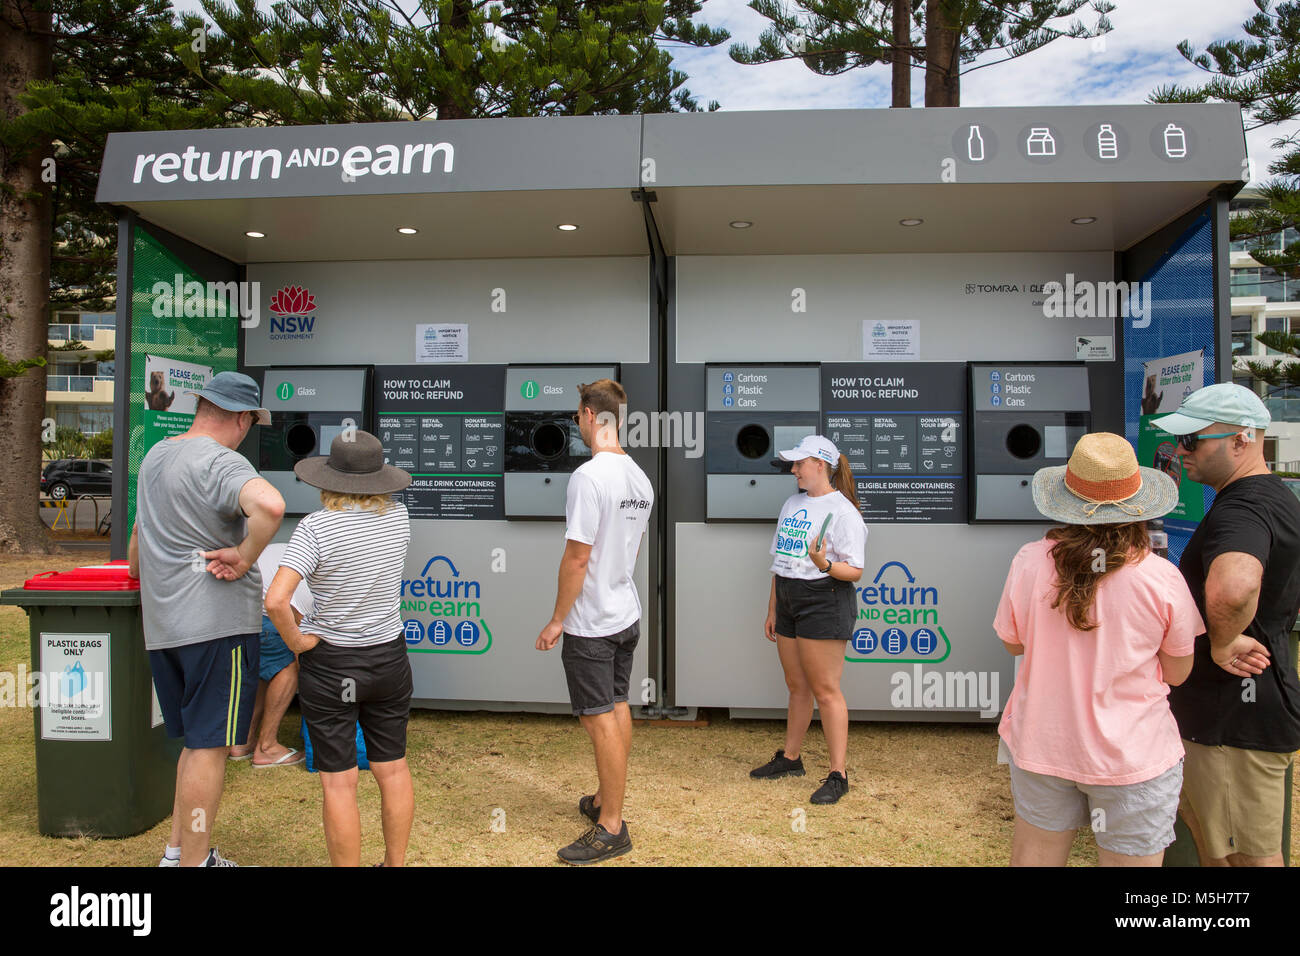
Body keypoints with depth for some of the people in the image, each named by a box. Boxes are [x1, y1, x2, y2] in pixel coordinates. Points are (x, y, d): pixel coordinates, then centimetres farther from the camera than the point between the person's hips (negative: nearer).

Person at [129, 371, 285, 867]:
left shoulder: (155, 456, 15)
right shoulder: (221, 463, -16)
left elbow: (141, 530, 29)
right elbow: (270, 505, -38)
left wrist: (139, 572, 45)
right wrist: (246, 557, -22)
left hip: (161, 623, 9)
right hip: (218, 621, -9)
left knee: (197, 740, 19)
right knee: (209, 747, 0)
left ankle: (177, 850, 28)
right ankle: (194, 861, 10)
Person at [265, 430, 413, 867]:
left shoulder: (316, 527, -17)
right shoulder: (399, 517, -5)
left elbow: (276, 600, -25)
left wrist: (296, 642, -11)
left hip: (329, 666, -4)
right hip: (389, 659, 4)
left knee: (339, 782, 8)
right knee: (393, 769, 18)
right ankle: (395, 862, 33)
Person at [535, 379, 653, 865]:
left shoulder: (588, 476, -21)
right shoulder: (640, 478, 6)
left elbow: (577, 556, -21)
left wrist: (557, 620, -12)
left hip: (591, 622, -9)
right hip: (627, 615, 9)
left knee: (601, 720, 0)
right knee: (618, 708, 18)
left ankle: (611, 828, 11)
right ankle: (606, 799, 34)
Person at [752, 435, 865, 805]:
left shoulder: (842, 511, -10)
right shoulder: (792, 504, 15)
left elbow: (854, 571, -14)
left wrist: (824, 564, -33)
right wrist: (772, 610, 18)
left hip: (823, 604, -8)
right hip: (789, 604, 8)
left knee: (825, 691, -4)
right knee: (797, 687, 17)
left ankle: (838, 775, 6)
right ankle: (789, 758, 30)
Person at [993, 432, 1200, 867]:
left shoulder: (1029, 562, -12)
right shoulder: (1162, 578, -16)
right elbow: (1176, 673, -3)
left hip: (1041, 744, 2)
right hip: (1131, 756, -2)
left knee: (1035, 850, 20)